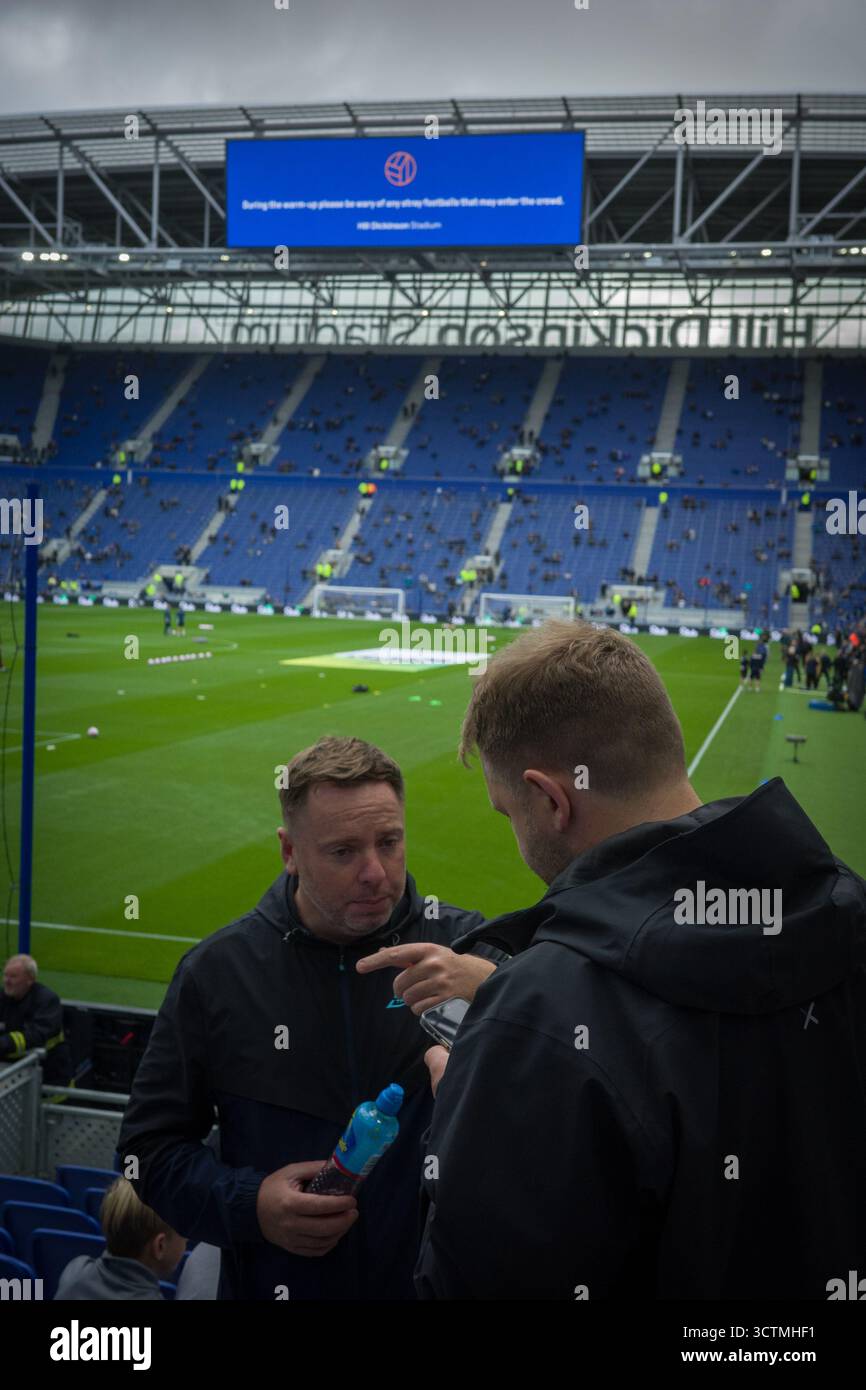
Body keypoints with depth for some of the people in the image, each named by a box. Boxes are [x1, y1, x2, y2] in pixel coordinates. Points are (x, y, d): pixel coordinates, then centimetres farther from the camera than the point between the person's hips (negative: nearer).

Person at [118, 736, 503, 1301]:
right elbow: (152, 1143, 1)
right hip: (270, 1281, 1)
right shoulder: (219, 969, -6)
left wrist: (491, 986, -39)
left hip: (441, 1276, 0)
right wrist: (248, 1205, -16)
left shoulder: (462, 945, -11)